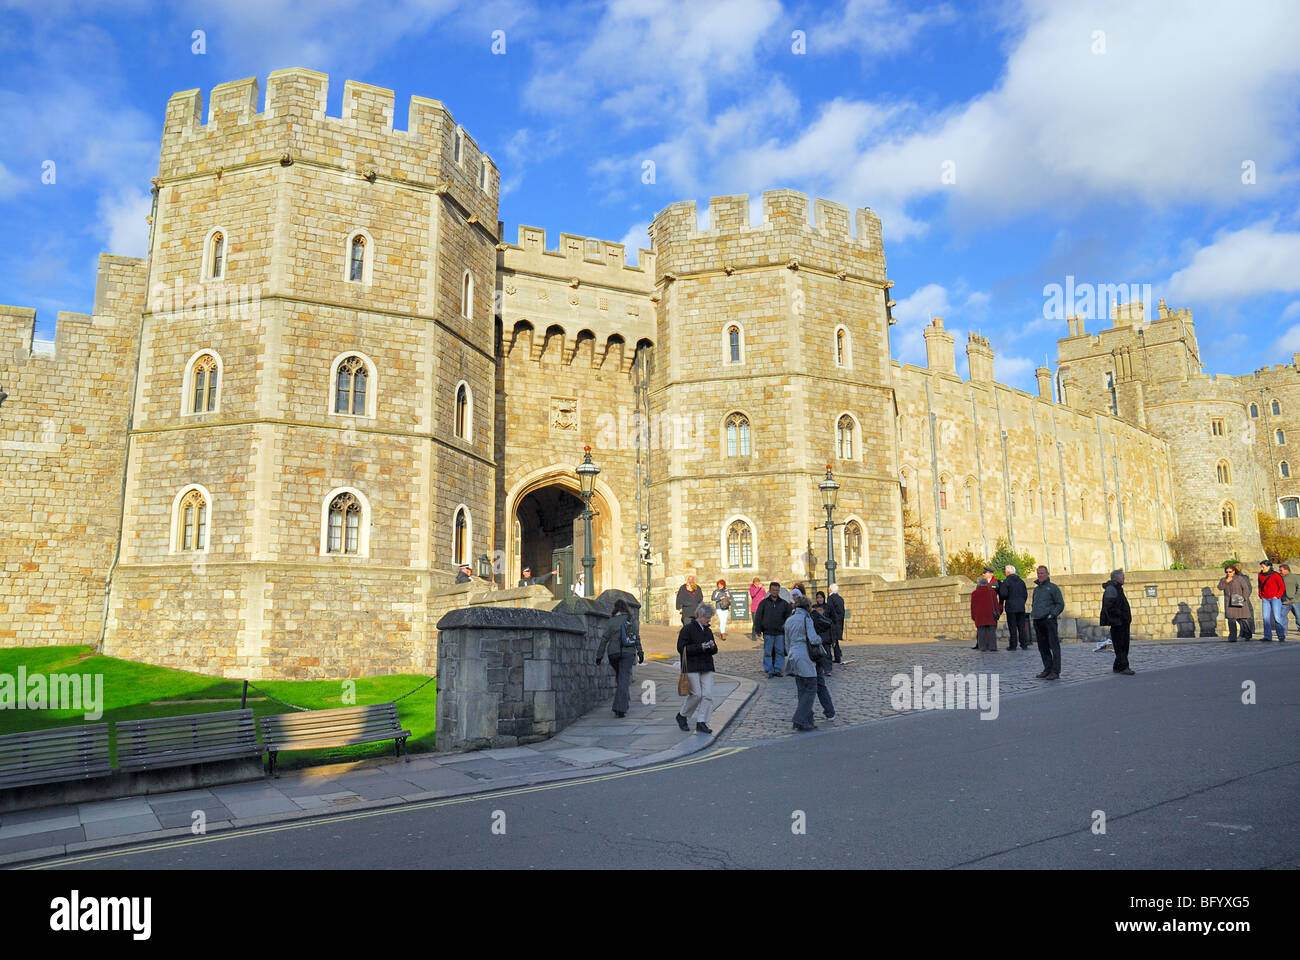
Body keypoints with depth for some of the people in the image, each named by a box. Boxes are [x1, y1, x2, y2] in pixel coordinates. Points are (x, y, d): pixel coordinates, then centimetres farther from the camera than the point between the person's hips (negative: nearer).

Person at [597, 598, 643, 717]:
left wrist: (599, 655, 1)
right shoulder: (632, 621, 2)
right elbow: (637, 638, 1)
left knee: (619, 677, 21)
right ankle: (621, 709, -8)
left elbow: (604, 639, -4)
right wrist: (640, 653, 7)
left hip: (613, 653, 0)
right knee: (624, 679, 0)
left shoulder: (610, 621, -2)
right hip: (628, 653, 0)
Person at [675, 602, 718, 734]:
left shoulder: (708, 631, 17)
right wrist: (700, 647, -18)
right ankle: (682, 715, 15)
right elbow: (681, 648, -12)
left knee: (708, 695, -4)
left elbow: (714, 650, 22)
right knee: (696, 694, -8)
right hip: (692, 667, -6)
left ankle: (701, 723, 2)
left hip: (707, 668, 6)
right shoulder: (688, 629, -5)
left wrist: (712, 646, -2)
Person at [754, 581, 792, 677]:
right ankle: (769, 671, 6)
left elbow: (788, 617, 14)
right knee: (768, 652, 0)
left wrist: (786, 626, 0)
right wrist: (758, 630, -1)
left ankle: (777, 670, 12)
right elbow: (758, 617, 5)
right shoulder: (764, 603, 5)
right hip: (768, 632, -1)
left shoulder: (783, 603, 9)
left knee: (780, 651, 2)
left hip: (780, 633, 2)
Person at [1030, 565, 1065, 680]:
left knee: (1054, 646, -5)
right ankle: (1047, 669, 15)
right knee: (1043, 647, 9)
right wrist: (1032, 614, 13)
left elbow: (1060, 604, -4)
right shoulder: (1036, 589, 19)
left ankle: (1055, 671, -5)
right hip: (1037, 621, 7)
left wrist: (1052, 615, -12)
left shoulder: (1053, 587, -1)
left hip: (1049, 620, -7)